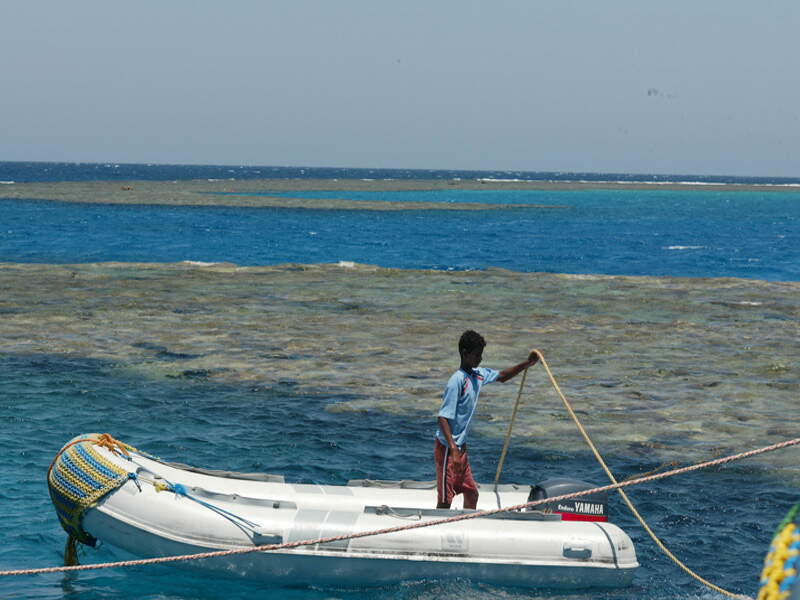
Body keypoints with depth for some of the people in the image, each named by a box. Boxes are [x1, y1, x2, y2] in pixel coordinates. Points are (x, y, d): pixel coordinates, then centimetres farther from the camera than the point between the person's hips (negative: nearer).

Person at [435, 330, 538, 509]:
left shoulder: (478, 375, 5)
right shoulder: (457, 381, -20)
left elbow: (502, 376, 25)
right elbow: (443, 418, -23)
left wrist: (526, 364, 11)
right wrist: (454, 451, -30)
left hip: (461, 447, 9)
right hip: (447, 448, -9)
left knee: (472, 493, 15)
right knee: (445, 501, -6)